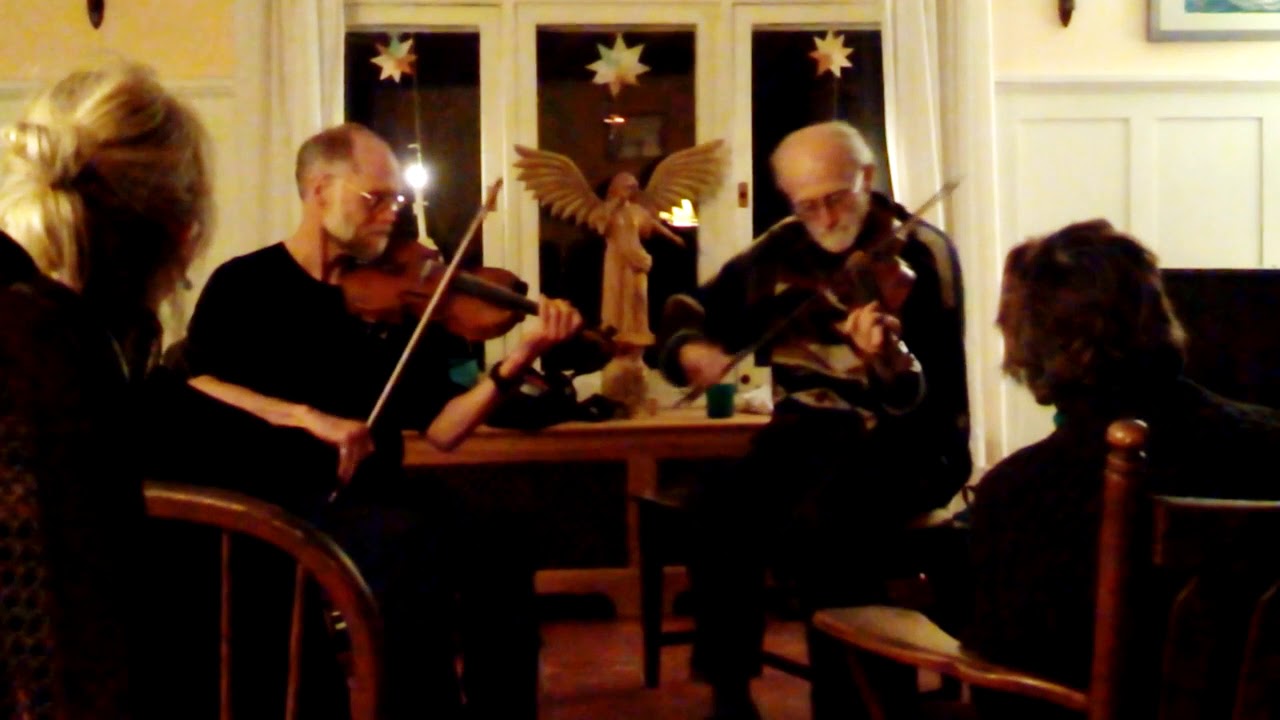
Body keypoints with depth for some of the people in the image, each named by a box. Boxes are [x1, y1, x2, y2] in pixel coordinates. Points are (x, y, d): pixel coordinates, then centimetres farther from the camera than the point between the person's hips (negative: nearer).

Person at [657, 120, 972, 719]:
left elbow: (933, 401, -18)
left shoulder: (920, 255, -8)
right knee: (718, 506, -26)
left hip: (904, 441, -4)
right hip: (809, 426, 4)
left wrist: (892, 360, -40)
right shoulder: (780, 251, 6)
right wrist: (690, 348, -6)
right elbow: (695, 308, 17)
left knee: (817, 526, -35)